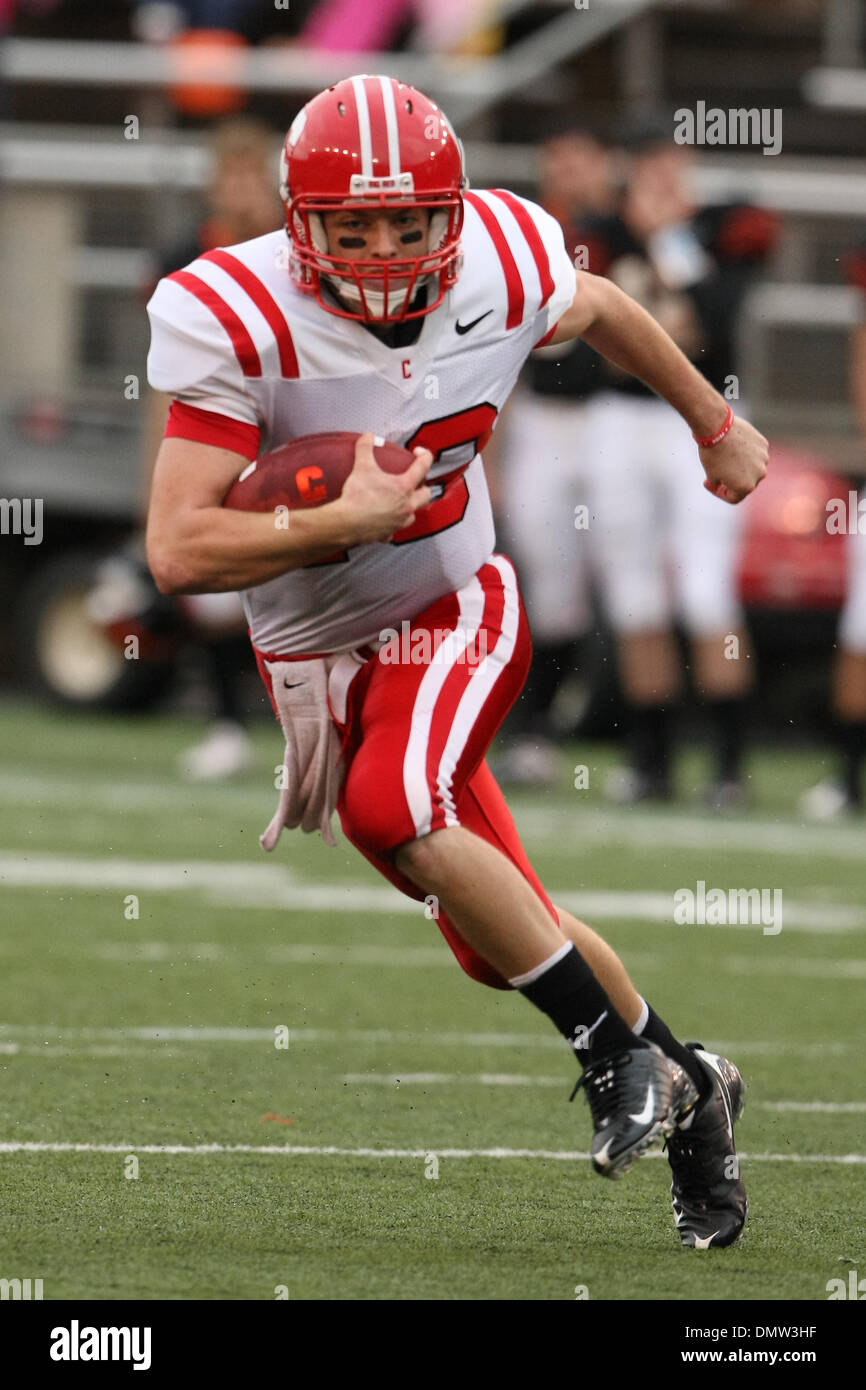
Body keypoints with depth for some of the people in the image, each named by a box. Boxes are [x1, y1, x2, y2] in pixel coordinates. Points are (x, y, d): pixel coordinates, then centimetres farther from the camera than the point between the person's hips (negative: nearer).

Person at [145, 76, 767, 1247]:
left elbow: (601, 312, 11)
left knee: (395, 808, -30)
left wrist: (714, 424, 26)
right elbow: (178, 554, -26)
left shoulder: (504, 267, -15)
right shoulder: (236, 324, -24)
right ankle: (687, 1095, 28)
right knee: (501, 941, 5)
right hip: (319, 653, 1)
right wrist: (350, 518, -32)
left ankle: (619, 1051, -16)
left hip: (458, 608, -1)